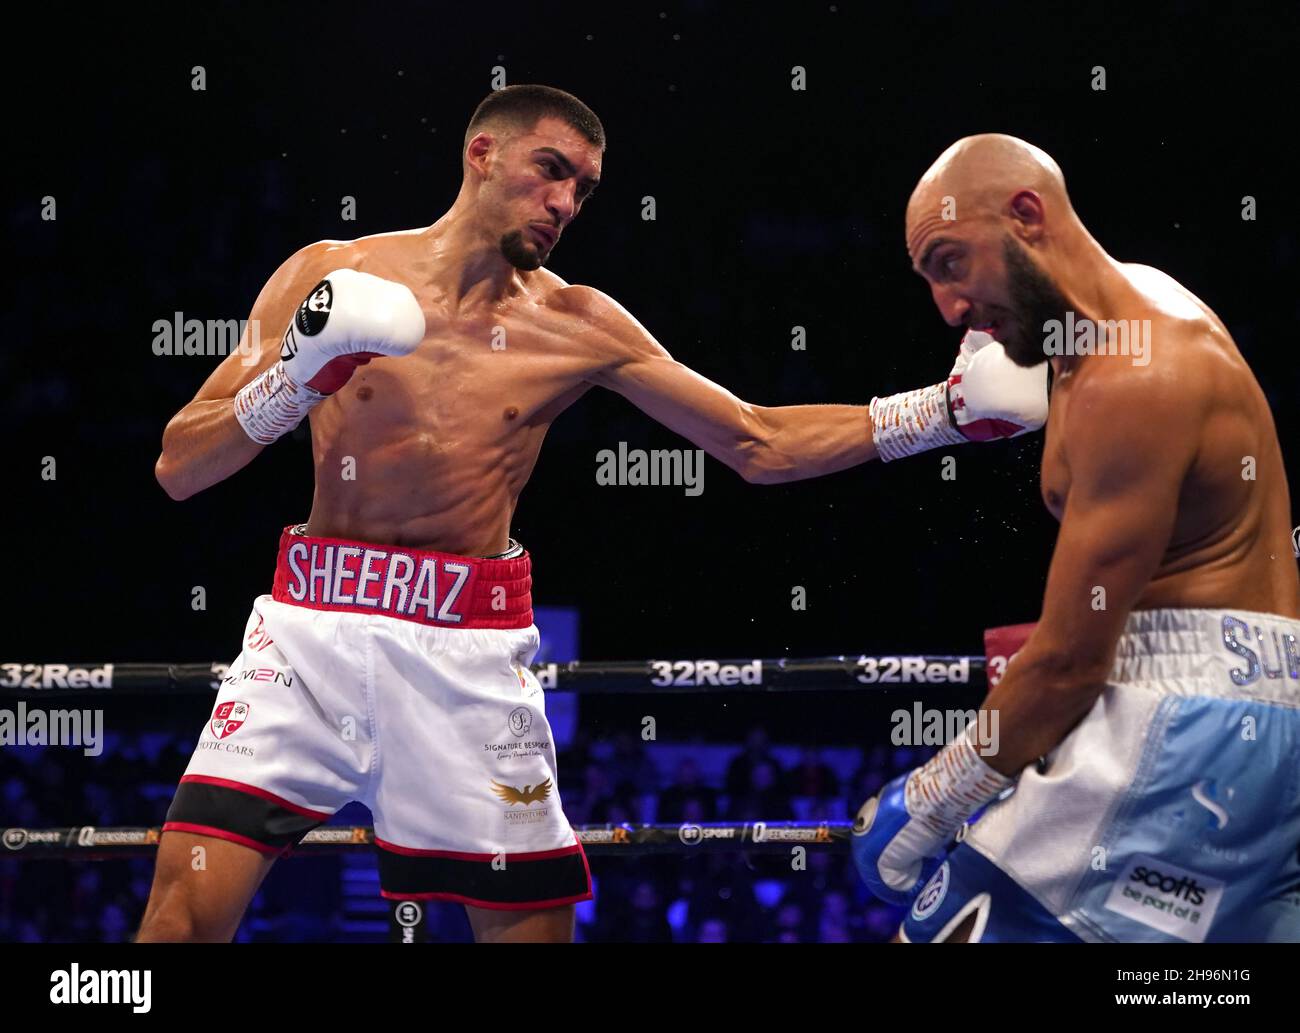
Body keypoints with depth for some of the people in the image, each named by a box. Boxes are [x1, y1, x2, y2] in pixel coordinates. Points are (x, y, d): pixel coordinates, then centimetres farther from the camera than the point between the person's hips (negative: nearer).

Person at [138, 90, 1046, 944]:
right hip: (311, 623, -1)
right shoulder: (330, 277, 1)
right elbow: (179, 469, -1)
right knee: (186, 909, -13)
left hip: (468, 653, 1)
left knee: (534, 924, 1)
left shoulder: (577, 328, 5)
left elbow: (759, 445, 9)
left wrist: (940, 413, 1)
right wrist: (297, 380, -18)